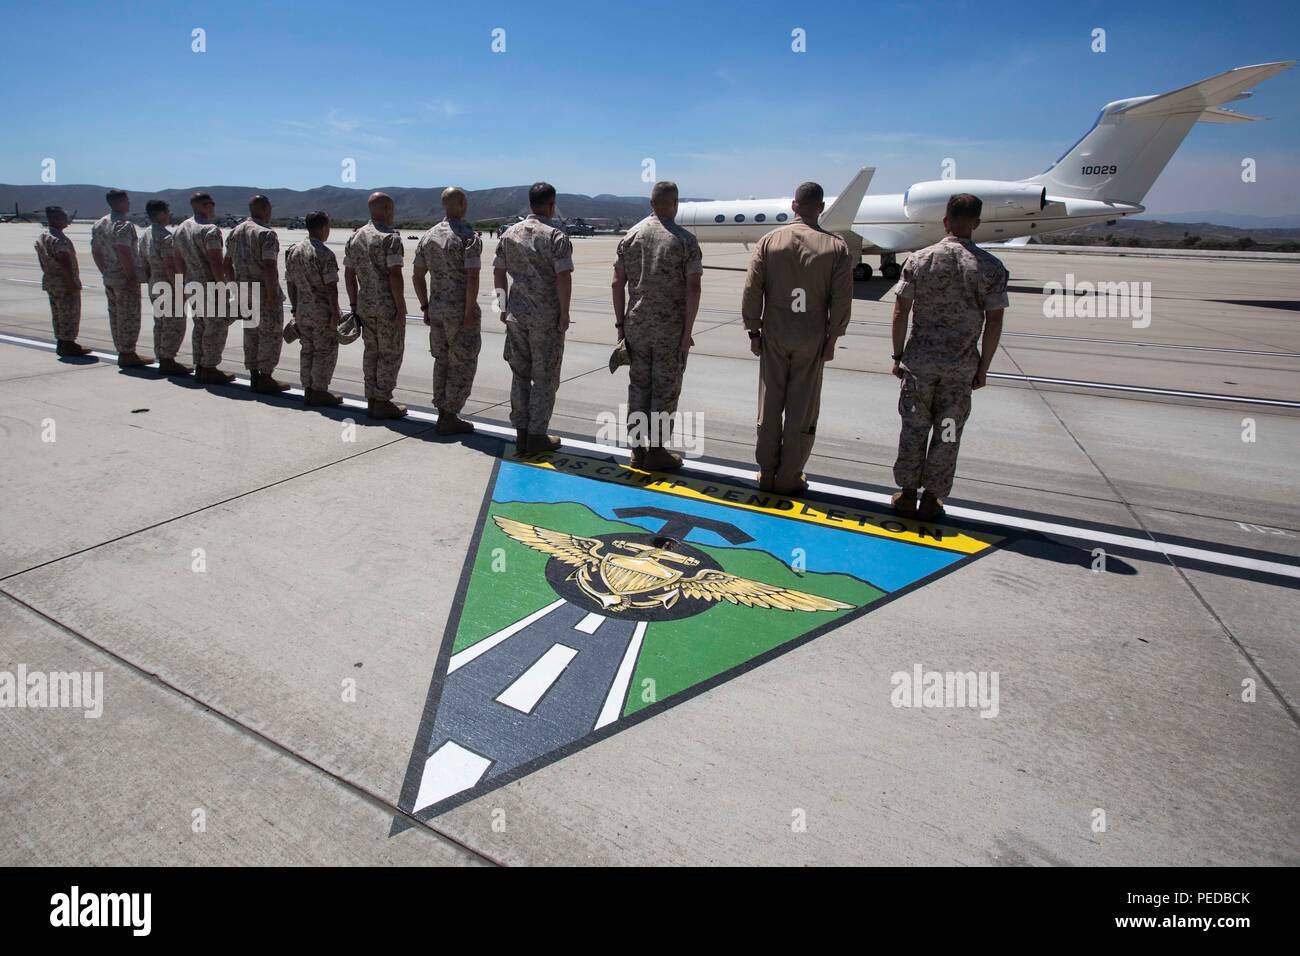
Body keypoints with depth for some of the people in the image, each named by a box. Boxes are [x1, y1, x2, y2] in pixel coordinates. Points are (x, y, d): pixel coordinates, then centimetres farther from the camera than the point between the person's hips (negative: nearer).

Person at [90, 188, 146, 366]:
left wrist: (105, 272, 19)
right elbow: (124, 253, -23)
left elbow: (95, 251, 14)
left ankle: (122, 352, 20)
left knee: (115, 316, 13)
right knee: (129, 317, -3)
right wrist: (132, 278, -20)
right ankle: (127, 354, -1)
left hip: (109, 278, 9)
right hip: (125, 278, -9)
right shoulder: (124, 225, -15)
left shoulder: (98, 224, 12)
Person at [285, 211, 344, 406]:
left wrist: (295, 308, 16)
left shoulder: (293, 251, 7)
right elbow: (331, 287, -18)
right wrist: (335, 314, -15)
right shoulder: (325, 254, -15)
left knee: (307, 350, 13)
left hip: (302, 310, 7)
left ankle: (308, 390, 17)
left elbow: (290, 283, 10)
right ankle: (319, 391, 4)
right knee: (325, 351, 2)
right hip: (322, 311, -7)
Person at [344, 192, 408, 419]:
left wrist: (353, 304, 17)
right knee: (390, 354, 1)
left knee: (371, 352, 14)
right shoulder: (390, 237, -12)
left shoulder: (354, 237, 11)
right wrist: (401, 308, -17)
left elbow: (348, 274, 12)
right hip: (388, 307, -7)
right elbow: (394, 275, -19)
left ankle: (371, 401, 19)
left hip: (365, 306, 7)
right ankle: (382, 403, 4)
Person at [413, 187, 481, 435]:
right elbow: (472, 279, -21)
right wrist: (469, 314, -18)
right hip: (460, 311, -7)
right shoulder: (469, 237, -12)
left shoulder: (428, 236, 9)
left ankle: (443, 414, 20)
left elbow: (417, 276, 11)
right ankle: (449, 418, 3)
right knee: (462, 365, 2)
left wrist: (425, 307, 16)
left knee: (443, 361, 16)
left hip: (436, 309, 7)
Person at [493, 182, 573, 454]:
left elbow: (498, 272, 10)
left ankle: (521, 434, 17)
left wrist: (505, 306, 17)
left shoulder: (510, 233, 7)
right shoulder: (556, 236, -9)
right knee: (544, 376, 4)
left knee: (520, 373, 12)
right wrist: (564, 314, -10)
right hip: (547, 317, -5)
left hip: (516, 315, 5)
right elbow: (563, 277, -17)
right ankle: (536, 436, 8)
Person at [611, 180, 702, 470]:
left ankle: (637, 449, 16)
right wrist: (687, 331, -8)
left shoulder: (631, 236, 4)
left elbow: (618, 282, 3)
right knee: (665, 389, 5)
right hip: (671, 327, -4)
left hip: (636, 325, 4)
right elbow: (693, 288, -12)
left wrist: (620, 322, 9)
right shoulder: (685, 240, -7)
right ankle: (656, 450, 10)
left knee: (638, 385, 11)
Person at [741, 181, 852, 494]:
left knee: (769, 406, 11)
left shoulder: (769, 241, -2)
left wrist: (753, 330, 5)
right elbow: (841, 299, -5)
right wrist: (831, 339, 4)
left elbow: (751, 290, -3)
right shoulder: (836, 246, -4)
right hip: (812, 338, -1)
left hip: (774, 334, 1)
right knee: (801, 410, 7)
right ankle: (789, 478, 14)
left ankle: (767, 474, 19)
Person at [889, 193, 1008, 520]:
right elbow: (994, 323, -5)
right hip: (962, 367, 0)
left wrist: (898, 355, 5)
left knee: (914, 428, 11)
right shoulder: (991, 267, -5)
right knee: (947, 432, 10)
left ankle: (907, 493, 18)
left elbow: (900, 313, -4)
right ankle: (931, 498, 18)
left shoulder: (919, 260, -5)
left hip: (919, 361, 0)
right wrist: (983, 367, 5)